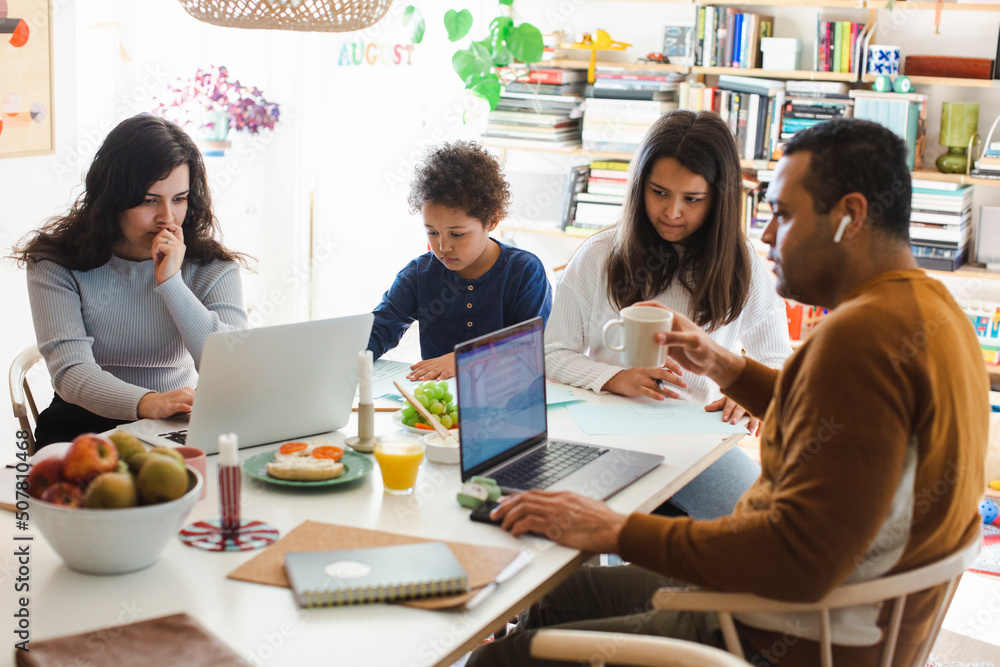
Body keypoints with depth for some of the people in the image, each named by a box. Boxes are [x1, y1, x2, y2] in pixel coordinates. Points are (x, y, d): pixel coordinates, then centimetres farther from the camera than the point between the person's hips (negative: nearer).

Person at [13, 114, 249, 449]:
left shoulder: (211, 266, -1)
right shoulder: (55, 264, -5)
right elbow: (70, 372, -17)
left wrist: (171, 283, -19)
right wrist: (148, 403, -37)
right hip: (83, 427, -1)